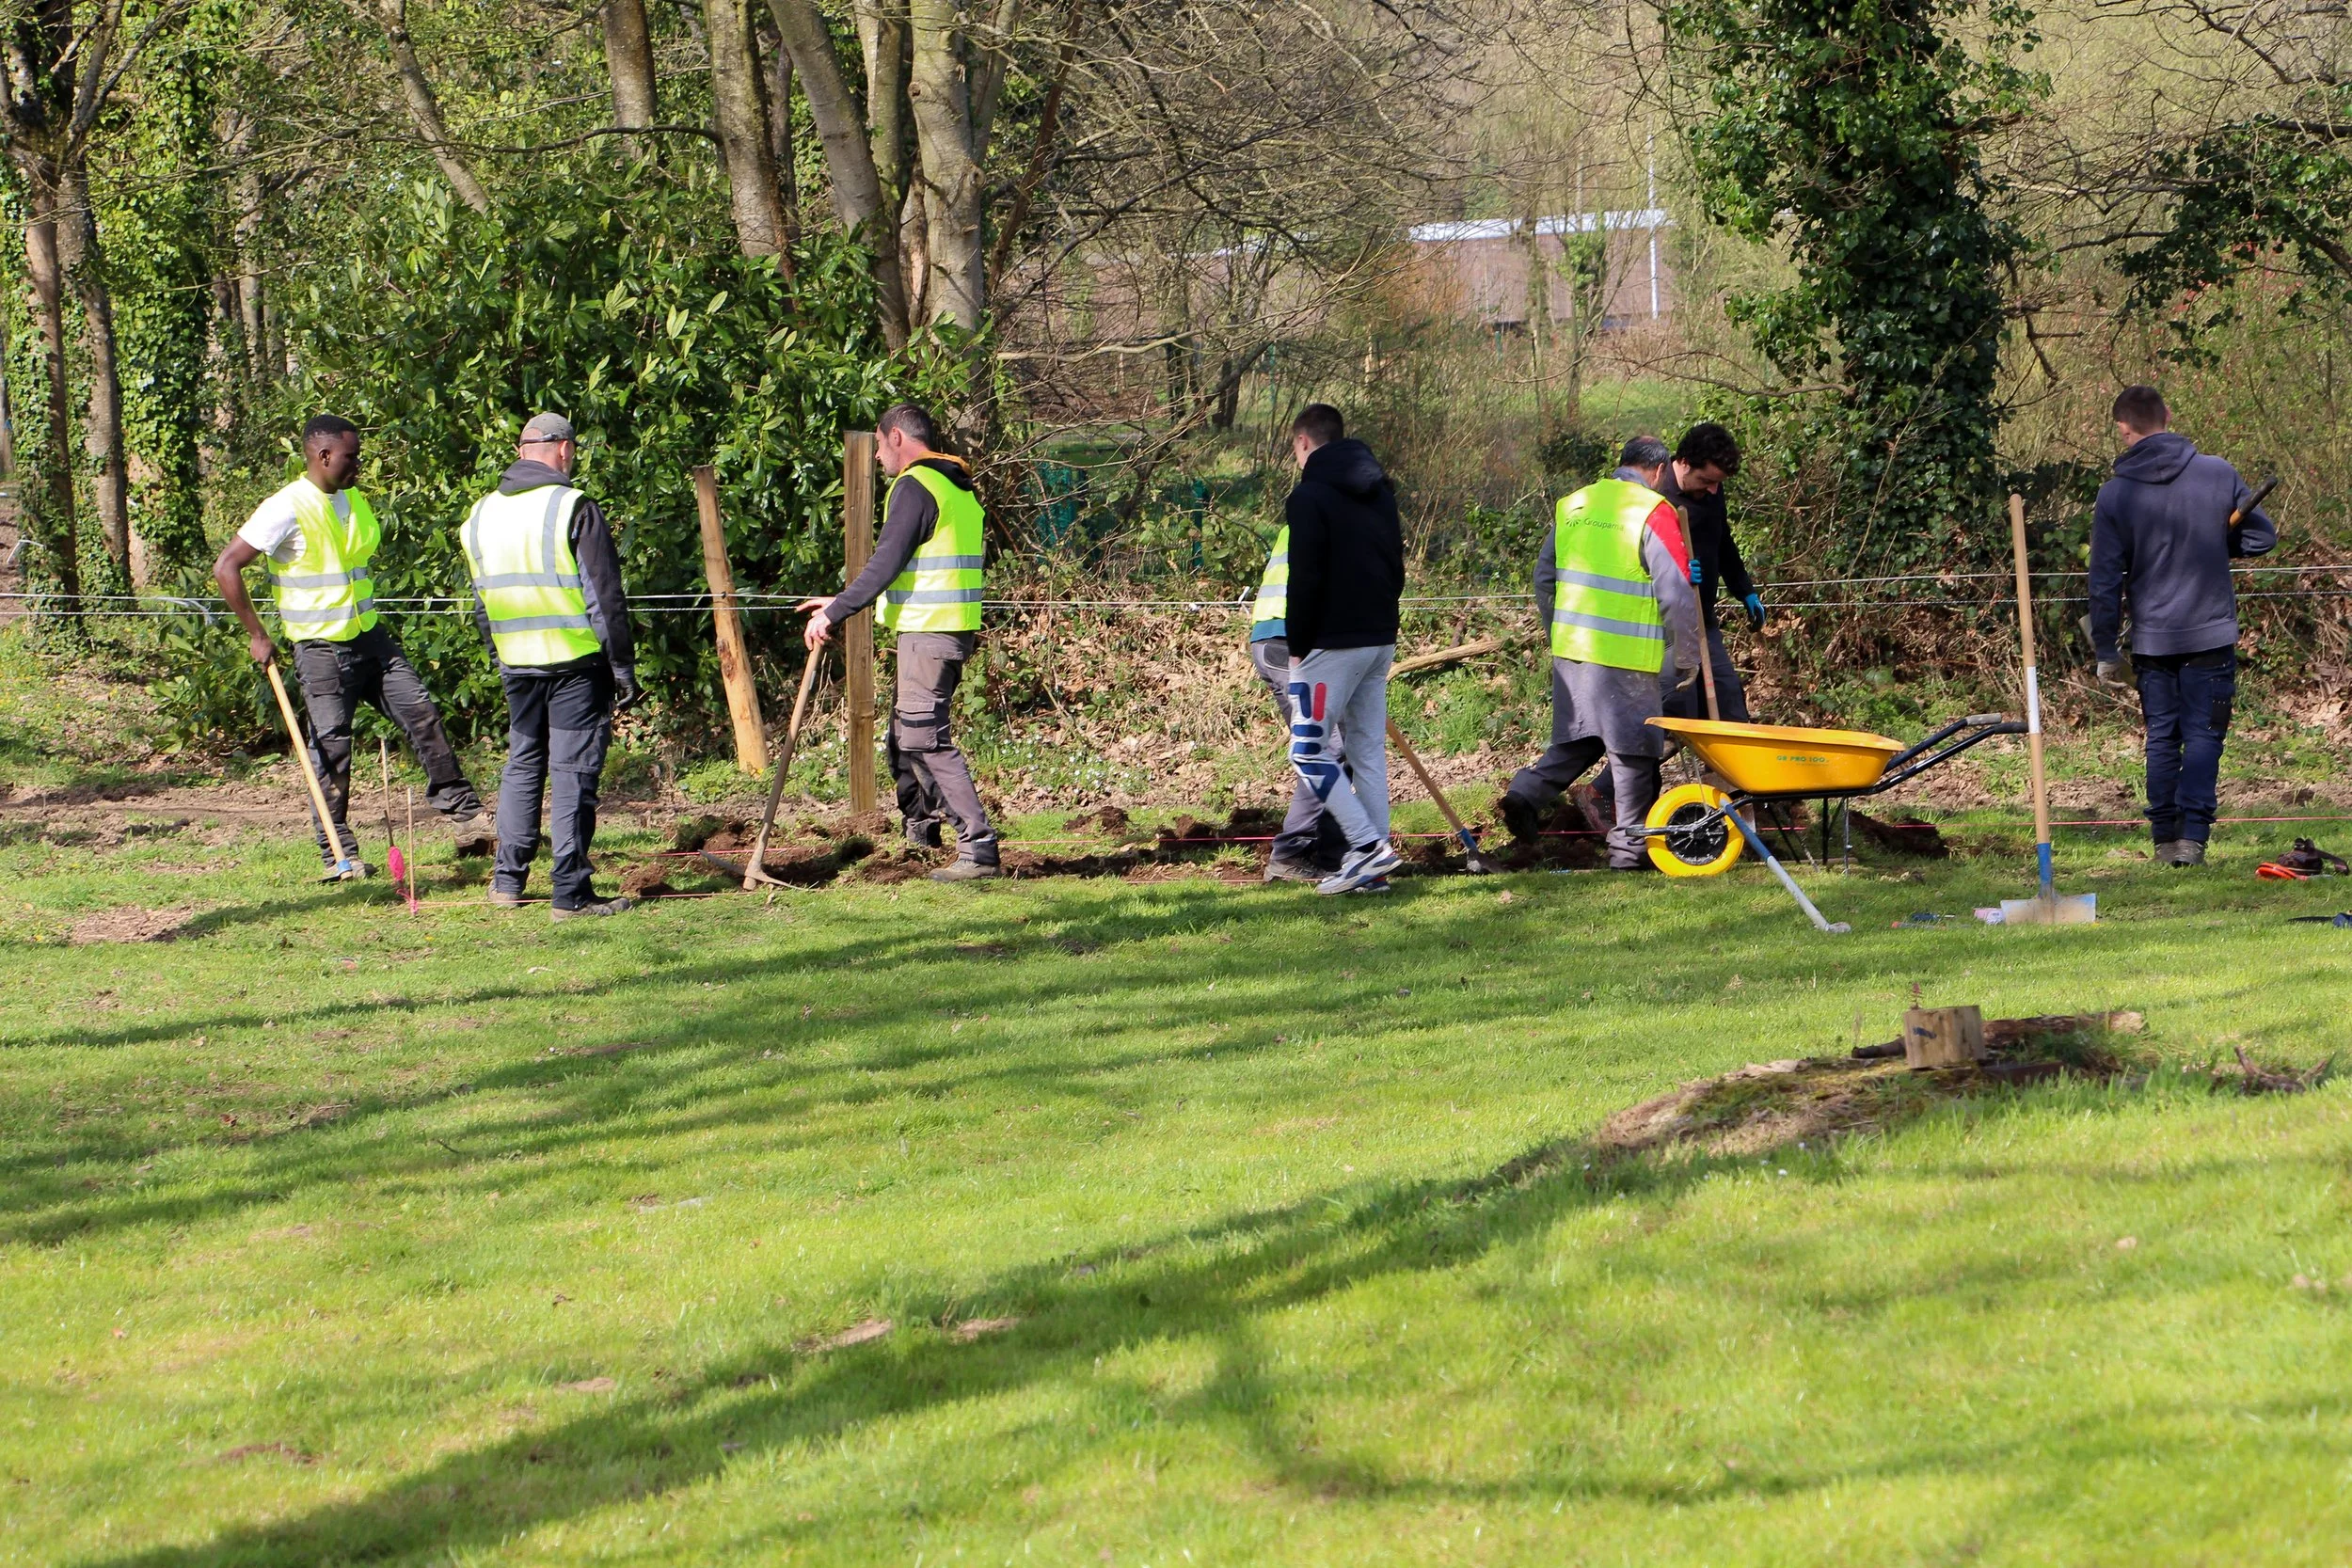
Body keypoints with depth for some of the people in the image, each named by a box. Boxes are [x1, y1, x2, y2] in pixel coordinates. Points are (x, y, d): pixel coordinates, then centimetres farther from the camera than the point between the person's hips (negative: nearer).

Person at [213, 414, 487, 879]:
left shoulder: (355, 502, 8)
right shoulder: (287, 509, -15)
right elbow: (226, 568, -16)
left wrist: (365, 610, 17)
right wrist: (257, 635, -14)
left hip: (370, 639, 6)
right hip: (321, 649, -6)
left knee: (421, 712, -2)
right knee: (332, 750, -3)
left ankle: (462, 810, 6)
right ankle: (338, 854, 6)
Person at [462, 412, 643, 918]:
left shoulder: (481, 516, 7)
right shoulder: (574, 509, -12)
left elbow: (482, 604, 15)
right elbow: (605, 597, -12)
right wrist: (623, 668, -7)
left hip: (517, 665, 5)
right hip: (577, 662, -5)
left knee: (522, 765, 18)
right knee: (573, 772, -2)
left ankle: (508, 881, 18)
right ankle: (571, 893, -2)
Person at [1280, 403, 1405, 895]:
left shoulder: (1309, 496, -11)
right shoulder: (1379, 492, 14)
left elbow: (1306, 580, -16)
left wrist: (1297, 647, -7)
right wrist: (1378, 621, 18)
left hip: (1334, 644, -8)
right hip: (1381, 640, 8)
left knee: (1308, 751, -2)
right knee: (1368, 751, 10)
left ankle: (1367, 845, -13)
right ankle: (1374, 868, 8)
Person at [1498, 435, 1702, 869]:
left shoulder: (1572, 506, 10)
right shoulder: (1654, 513, -11)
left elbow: (1544, 580, 17)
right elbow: (1677, 594, -14)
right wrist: (1686, 661, -4)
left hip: (1571, 649, 6)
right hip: (1628, 657, -6)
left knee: (1580, 739, 20)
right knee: (1634, 751, 4)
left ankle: (1528, 791, 2)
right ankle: (1629, 845, 8)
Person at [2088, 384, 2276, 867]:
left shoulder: (2115, 495, -6)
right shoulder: (2217, 474, -7)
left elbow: (2105, 581, -3)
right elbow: (2262, 536, 2)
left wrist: (2106, 651, 5)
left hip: (2151, 641, 1)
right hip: (2211, 634, -1)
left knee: (2161, 738, 12)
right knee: (2203, 736, 2)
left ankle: (2165, 838, 13)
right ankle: (2193, 836, -8)